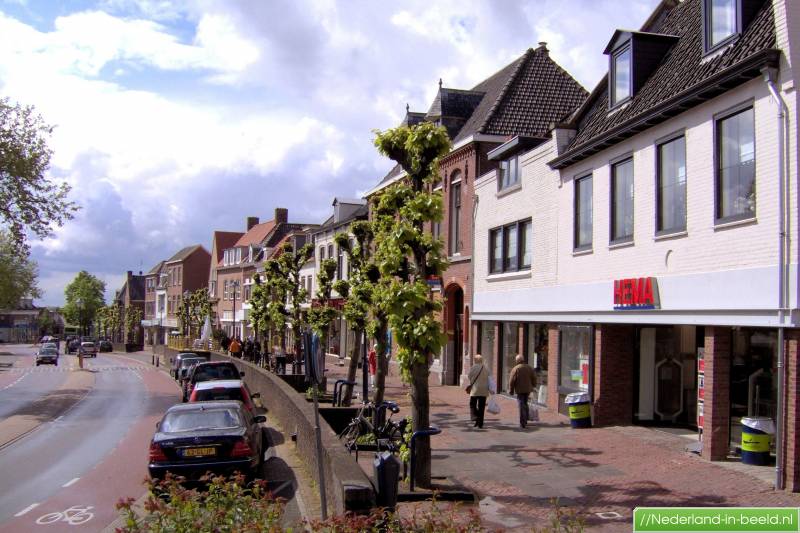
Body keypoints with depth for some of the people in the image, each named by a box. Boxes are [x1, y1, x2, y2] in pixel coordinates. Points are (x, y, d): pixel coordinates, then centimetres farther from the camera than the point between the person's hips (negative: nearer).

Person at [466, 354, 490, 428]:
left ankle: (476, 419, -11)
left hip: (475, 389, -4)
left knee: (472, 405, 8)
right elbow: (488, 379, 6)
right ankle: (480, 423, 10)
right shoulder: (486, 368, 4)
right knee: (481, 406, 8)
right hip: (484, 390, 4)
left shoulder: (473, 367, -9)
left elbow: (469, 377, -1)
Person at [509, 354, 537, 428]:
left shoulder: (515, 369, -11)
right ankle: (525, 420, 27)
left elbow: (512, 381, -11)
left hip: (520, 390, -5)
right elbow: (534, 378, 9)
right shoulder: (530, 368, 5)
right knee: (525, 404, 20)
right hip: (528, 389, 5)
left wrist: (511, 390, -2)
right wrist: (532, 386, 20)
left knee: (522, 406, -2)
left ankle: (523, 423, -6)